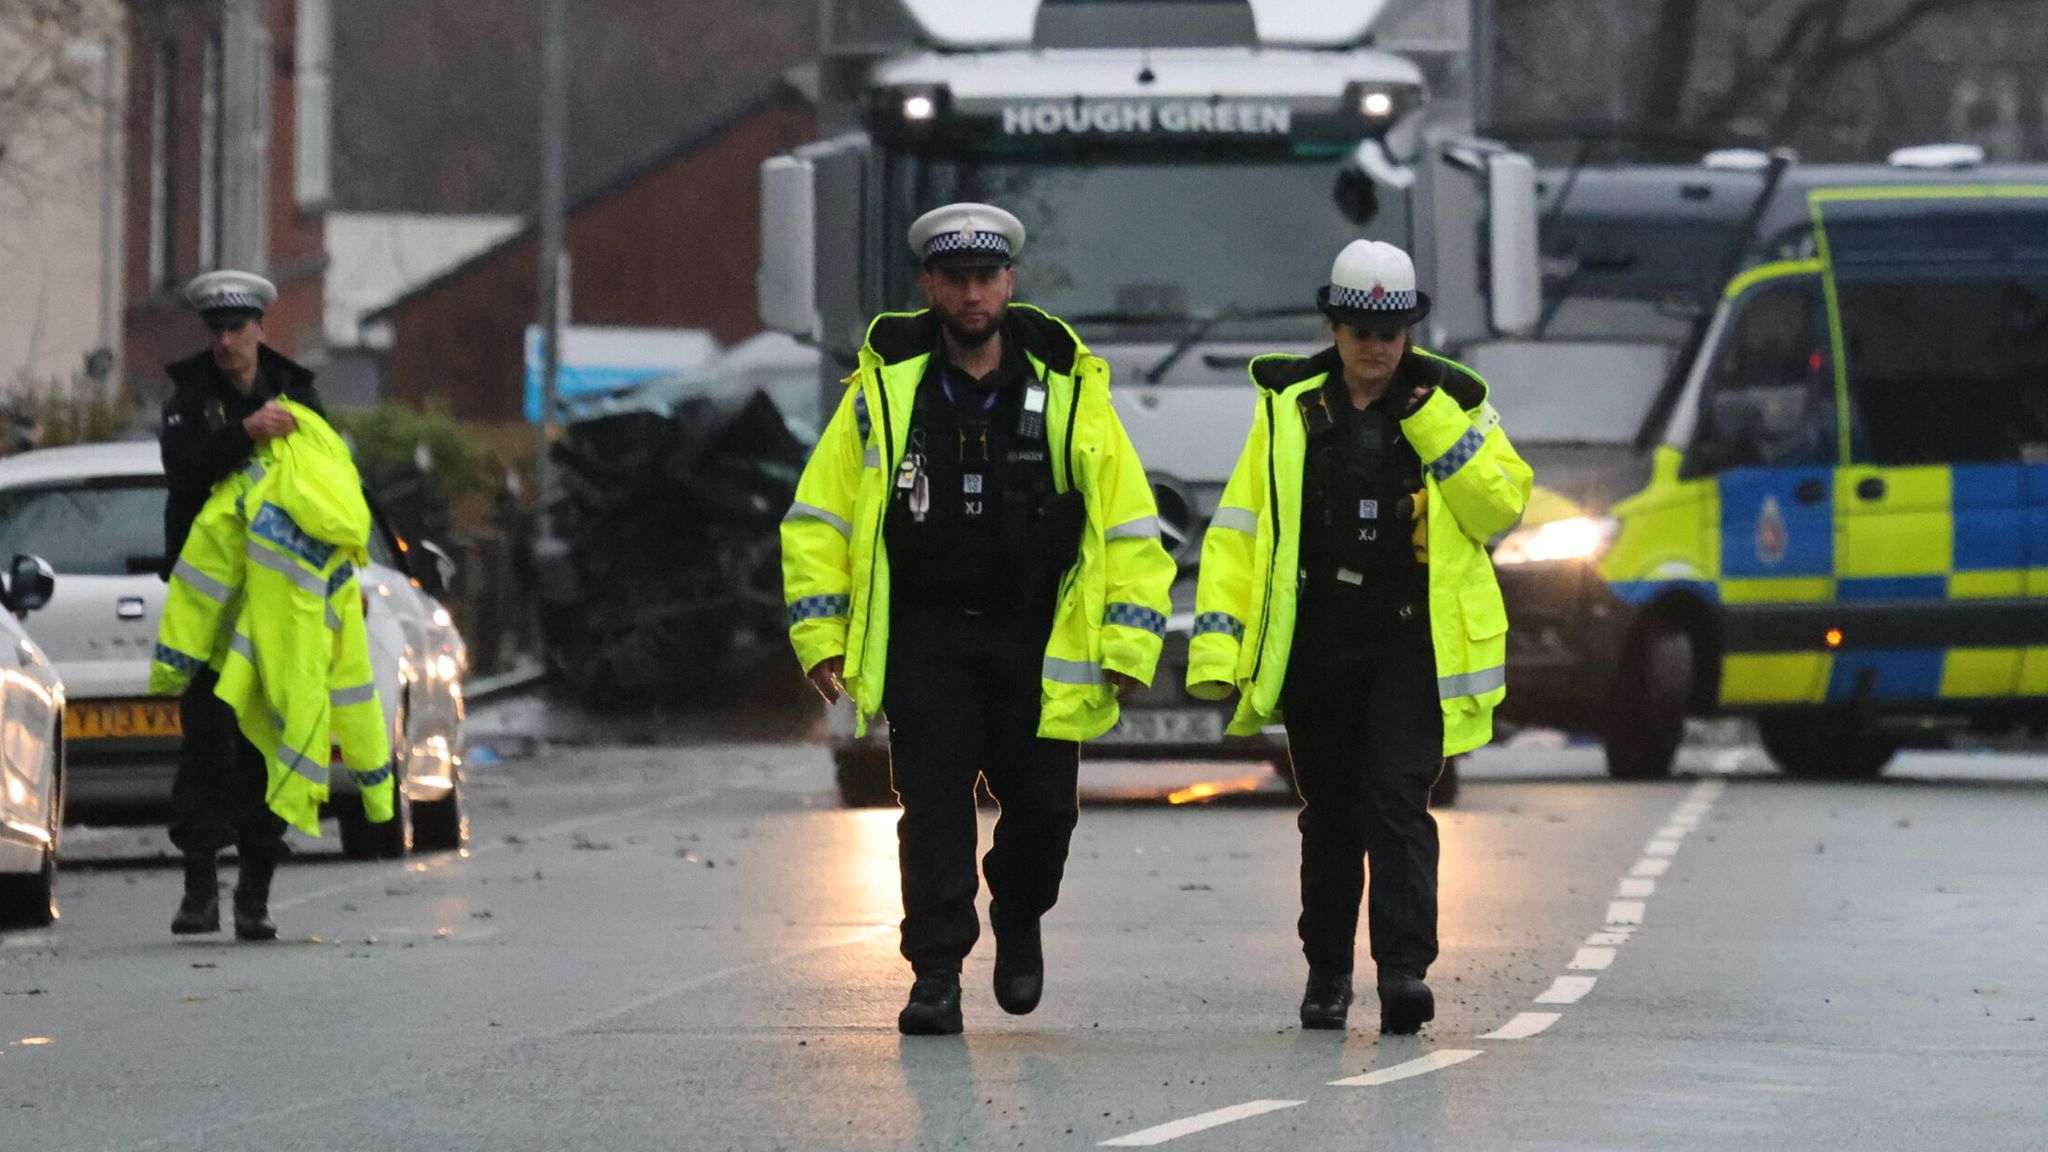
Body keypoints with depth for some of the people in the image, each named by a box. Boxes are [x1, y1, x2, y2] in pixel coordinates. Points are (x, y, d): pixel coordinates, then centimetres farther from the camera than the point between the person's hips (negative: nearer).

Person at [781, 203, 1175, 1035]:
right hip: (923, 636, -1)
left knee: (1043, 805, 4)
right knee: (933, 808, -6)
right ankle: (936, 973, 3)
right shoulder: (884, 390, 0)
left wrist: (1128, 644, -3)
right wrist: (821, 637, -3)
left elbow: (1128, 522, 3)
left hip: (1036, 638, 1)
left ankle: (1018, 923, 33)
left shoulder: (1068, 393, 0)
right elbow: (819, 518, 4)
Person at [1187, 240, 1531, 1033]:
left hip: (1413, 640, -2)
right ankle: (1327, 972, 23)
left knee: (1396, 799, -14)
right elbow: (1241, 525, 2)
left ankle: (1404, 967, -17)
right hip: (1317, 640, 2)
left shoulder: (1451, 403, 2)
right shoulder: (1291, 408, 4)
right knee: (1328, 813, 11)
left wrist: (1436, 430, -16)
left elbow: (1502, 506, -5)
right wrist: (1216, 644, -6)